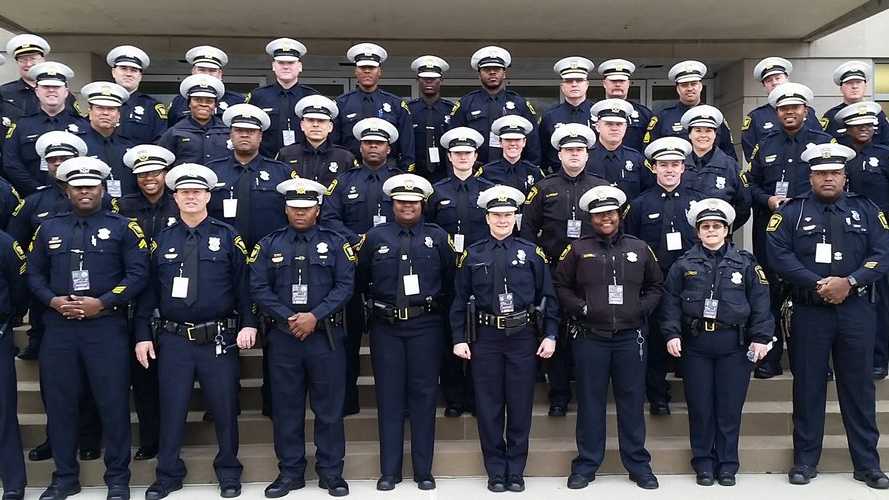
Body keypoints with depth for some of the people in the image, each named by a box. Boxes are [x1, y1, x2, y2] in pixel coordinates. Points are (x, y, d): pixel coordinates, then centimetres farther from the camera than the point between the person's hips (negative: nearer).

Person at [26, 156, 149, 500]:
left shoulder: (122, 227, 3)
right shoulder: (49, 228, 13)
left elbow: (138, 275, -4)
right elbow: (34, 274, 13)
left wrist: (102, 302, -14)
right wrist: (53, 301, -6)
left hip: (107, 326, -3)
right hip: (59, 328, 3)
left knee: (113, 403, 0)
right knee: (59, 403, 9)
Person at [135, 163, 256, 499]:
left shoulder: (227, 236, 2)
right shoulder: (162, 239, 8)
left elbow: (243, 283, 0)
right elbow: (149, 289, 8)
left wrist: (248, 324, -10)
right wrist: (143, 335, 3)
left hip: (219, 339, -1)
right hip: (173, 340, 2)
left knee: (225, 408, 7)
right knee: (171, 409, 8)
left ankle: (228, 473, 24)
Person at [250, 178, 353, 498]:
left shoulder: (335, 243, 5)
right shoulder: (269, 245, 7)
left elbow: (345, 285, -4)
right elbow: (258, 288, 0)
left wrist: (315, 316, -14)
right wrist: (288, 318, -11)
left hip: (326, 336, -1)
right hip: (283, 337, 1)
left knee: (329, 407, 4)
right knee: (286, 407, 8)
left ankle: (331, 473, 15)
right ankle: (290, 472, 20)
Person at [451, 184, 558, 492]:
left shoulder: (532, 252, 3)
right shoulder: (472, 255, 4)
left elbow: (548, 296, 4)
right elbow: (460, 299, 5)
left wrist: (550, 335, -2)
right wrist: (459, 338, -2)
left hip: (523, 337, 0)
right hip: (485, 338, 0)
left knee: (520, 406, 6)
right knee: (489, 407, 6)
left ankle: (516, 472, 20)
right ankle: (496, 471, 19)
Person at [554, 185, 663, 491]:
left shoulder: (639, 248, 10)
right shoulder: (578, 249, 4)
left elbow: (656, 286, 17)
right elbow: (559, 285, 6)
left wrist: (642, 308, 1)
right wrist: (580, 307, -7)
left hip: (630, 337, 1)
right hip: (589, 337, -1)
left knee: (632, 401, 7)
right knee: (590, 402, 6)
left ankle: (638, 465, 20)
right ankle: (586, 465, 17)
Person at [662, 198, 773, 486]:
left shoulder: (745, 263, 4)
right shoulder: (684, 265, 5)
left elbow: (760, 302, 2)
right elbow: (671, 302, 3)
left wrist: (761, 337, -5)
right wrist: (672, 333, -7)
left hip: (734, 345, 0)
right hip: (695, 344, 0)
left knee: (730, 407, 5)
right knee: (700, 406, 5)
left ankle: (727, 465, 18)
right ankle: (703, 463, 18)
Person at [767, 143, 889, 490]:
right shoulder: (792, 211, 3)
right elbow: (779, 254, -7)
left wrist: (849, 282, -16)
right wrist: (816, 285, -16)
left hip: (856, 309, 1)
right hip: (809, 311, -1)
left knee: (859, 386, 7)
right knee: (808, 385, 5)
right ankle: (805, 461, 16)